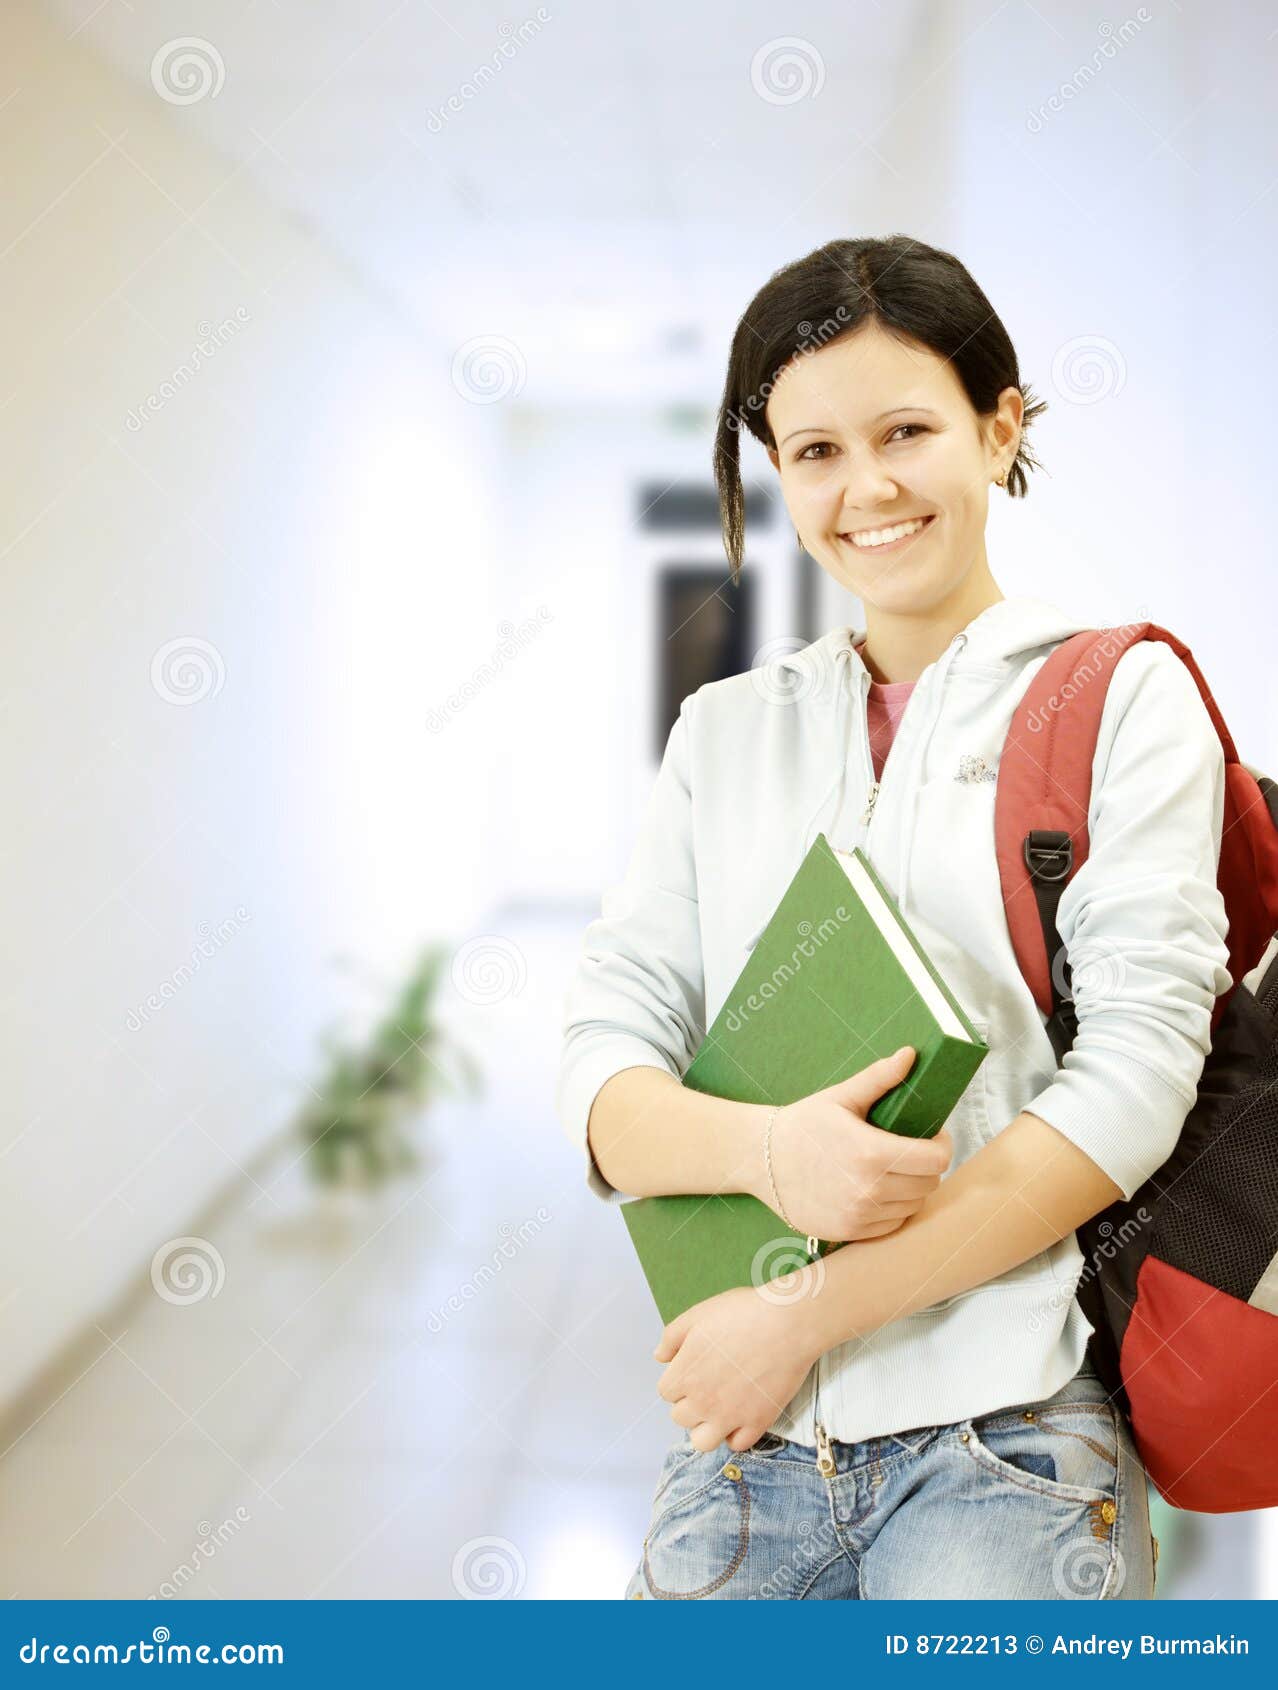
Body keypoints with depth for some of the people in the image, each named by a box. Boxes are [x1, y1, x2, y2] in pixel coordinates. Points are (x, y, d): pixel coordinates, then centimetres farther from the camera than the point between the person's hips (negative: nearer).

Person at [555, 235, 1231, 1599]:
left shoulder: (1120, 694, 2)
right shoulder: (724, 730, 12)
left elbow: (1137, 1074, -9)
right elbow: (601, 1069, 4)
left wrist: (802, 1312, -13)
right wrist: (763, 1149, -19)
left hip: (1006, 1436, -2)